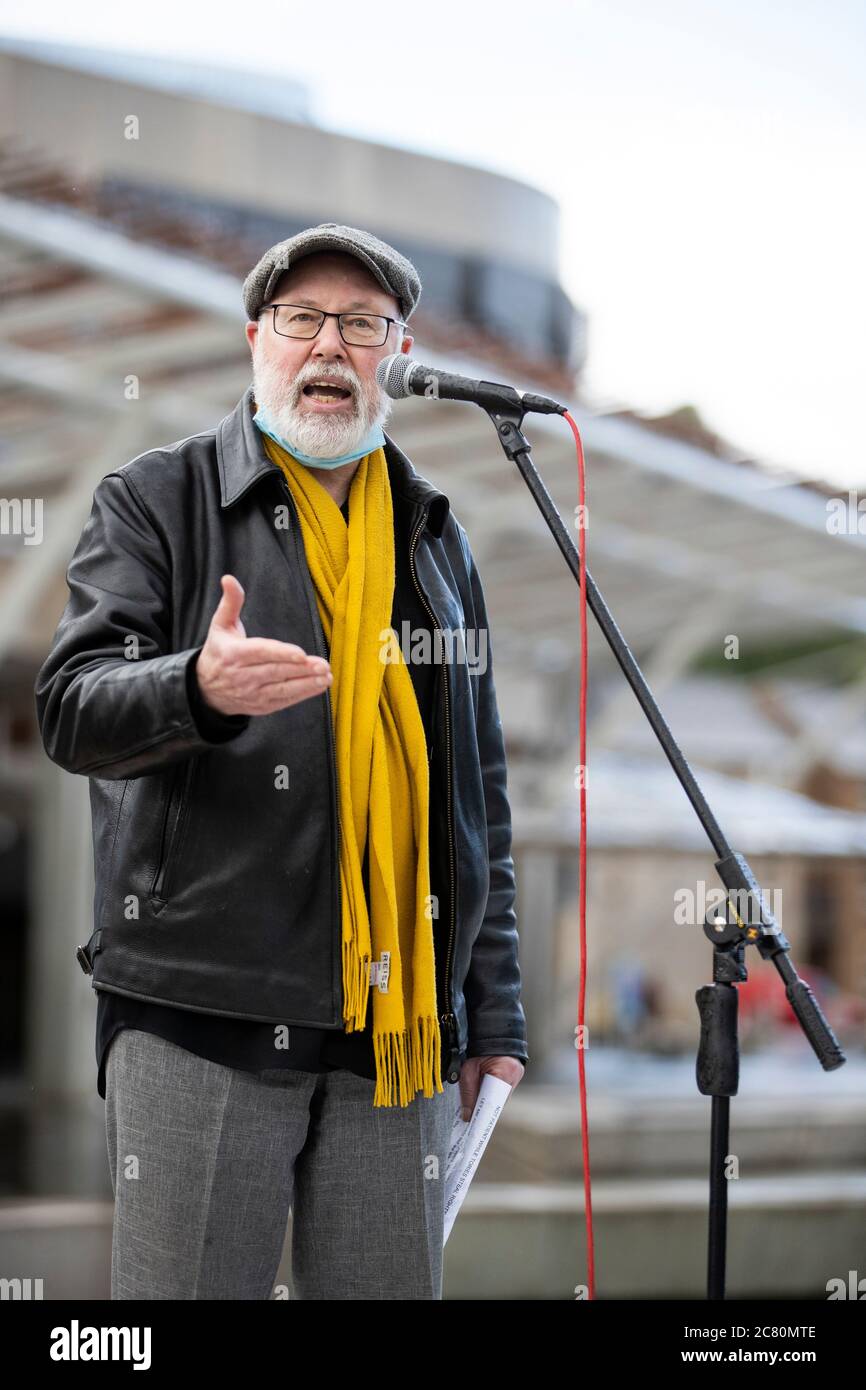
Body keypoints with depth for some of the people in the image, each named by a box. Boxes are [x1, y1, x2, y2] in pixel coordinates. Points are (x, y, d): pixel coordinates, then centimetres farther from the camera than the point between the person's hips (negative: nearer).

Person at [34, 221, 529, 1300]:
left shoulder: (434, 535, 18)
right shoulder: (154, 501, 4)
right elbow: (71, 708, -9)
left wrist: (493, 1018, 14)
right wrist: (199, 690, -31)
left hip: (399, 1028, 4)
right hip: (202, 1013, -4)